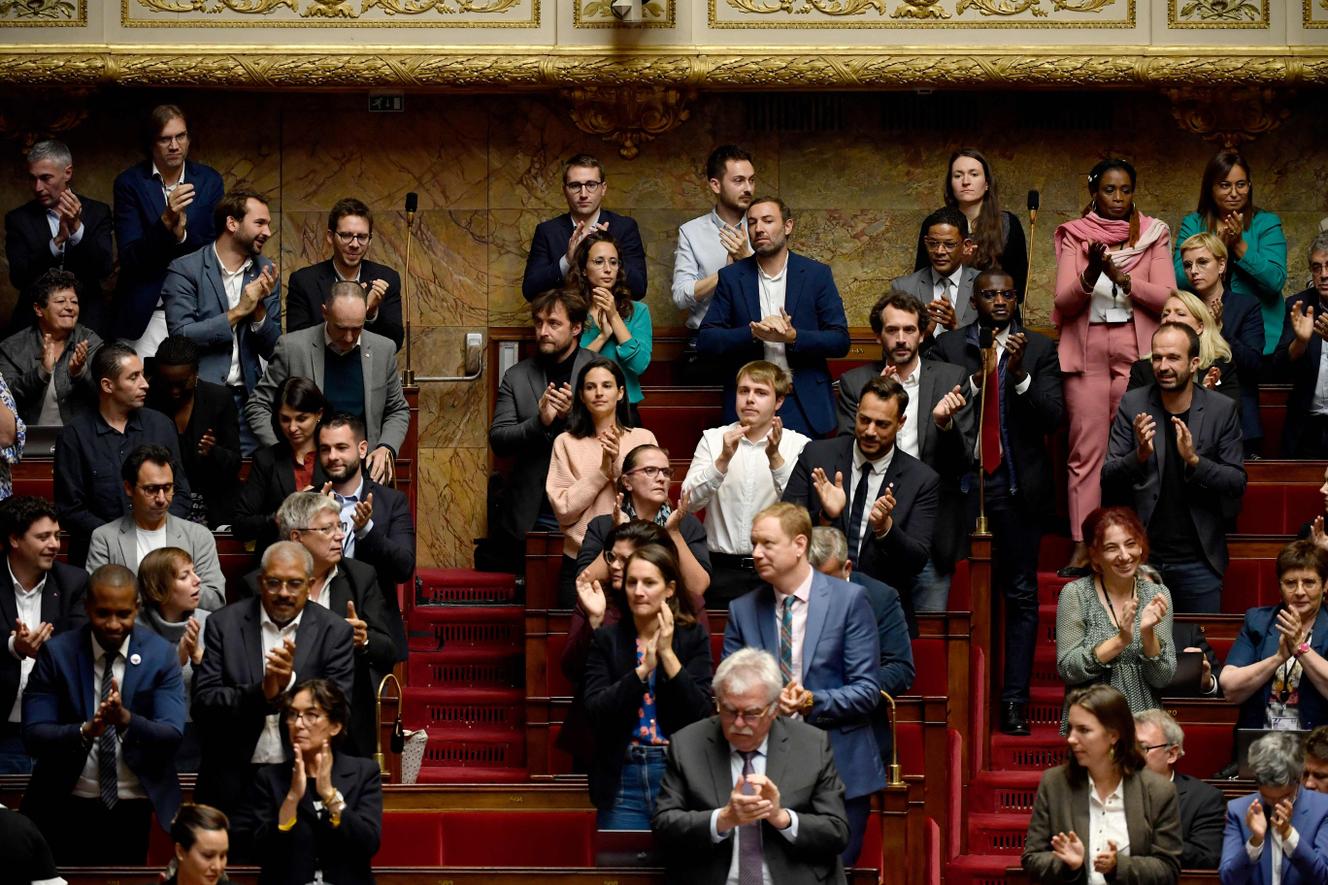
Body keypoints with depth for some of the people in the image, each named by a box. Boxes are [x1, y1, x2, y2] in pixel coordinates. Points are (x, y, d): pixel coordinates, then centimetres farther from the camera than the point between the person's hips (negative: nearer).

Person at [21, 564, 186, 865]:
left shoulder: (161, 655, -3)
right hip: (67, 809, 0)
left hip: (134, 812, 0)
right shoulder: (56, 653, -5)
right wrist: (86, 731, -29)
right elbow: (34, 736, -11)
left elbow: (172, 735, -12)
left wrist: (126, 719, -31)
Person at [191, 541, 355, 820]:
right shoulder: (224, 624, 2)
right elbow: (203, 704, -5)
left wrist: (291, 684, -22)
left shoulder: (335, 632, 2)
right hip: (233, 779, 0)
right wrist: (261, 692, -22)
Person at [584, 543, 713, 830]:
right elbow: (596, 711, -7)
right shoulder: (607, 640, 5)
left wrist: (667, 654, -11)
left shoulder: (693, 637, 3)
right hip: (623, 780, 1)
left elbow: (700, 713, -7)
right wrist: (643, 669, -15)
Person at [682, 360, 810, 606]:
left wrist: (775, 458, -20)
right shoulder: (713, 439, 9)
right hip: (723, 569, 1)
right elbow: (690, 501, -4)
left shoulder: (798, 445, 4)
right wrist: (723, 459, -17)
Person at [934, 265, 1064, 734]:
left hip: (1018, 485, 0)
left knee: (1021, 595, 0)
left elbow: (1054, 417, -4)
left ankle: (1015, 700, 2)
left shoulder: (1040, 349, 5)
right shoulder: (949, 348, 5)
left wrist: (1018, 373, -17)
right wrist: (979, 377, -18)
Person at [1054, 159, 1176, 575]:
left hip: (1137, 352, 0)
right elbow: (1063, 301, -3)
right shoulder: (1075, 236, 5)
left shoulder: (1153, 234, 5)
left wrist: (1121, 277, -18)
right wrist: (1091, 274, -21)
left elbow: (1166, 297, -5)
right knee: (1086, 450, -4)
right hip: (1086, 352, 0)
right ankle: (1082, 547, -4)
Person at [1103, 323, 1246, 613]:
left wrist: (1194, 460, -22)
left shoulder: (1223, 410, -3)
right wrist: (1140, 455, -23)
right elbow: (1108, 479, -3)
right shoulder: (1132, 404, -1)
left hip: (1198, 560, -1)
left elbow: (1237, 483, -5)